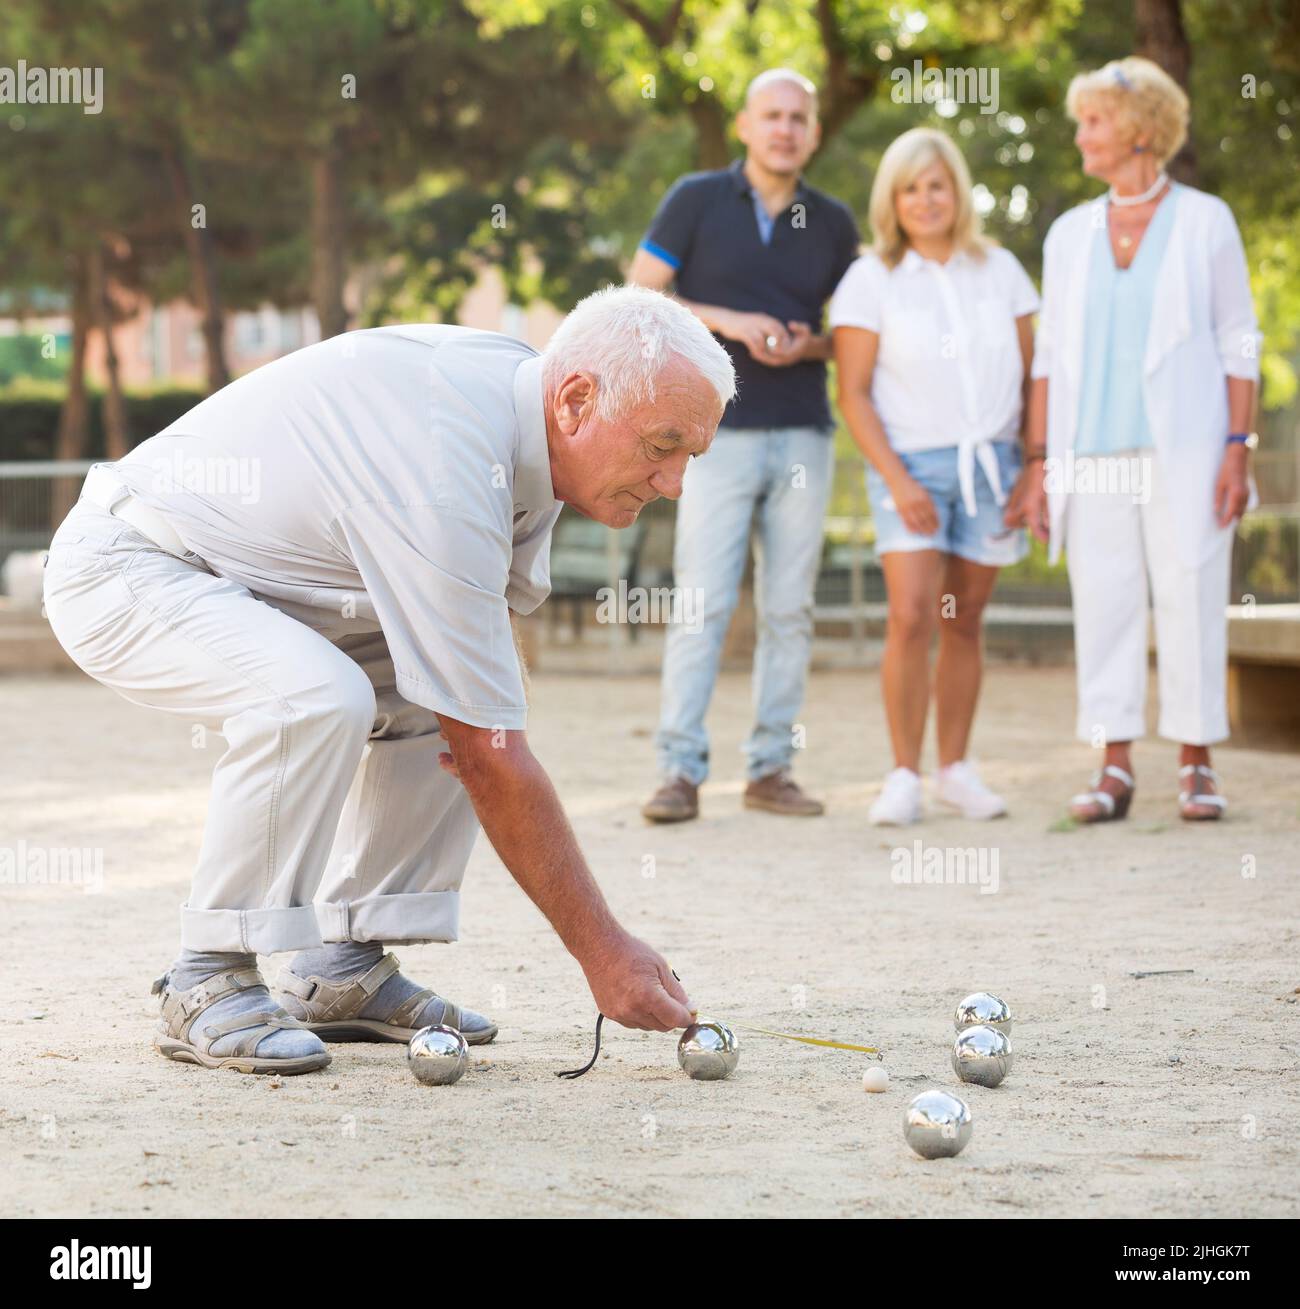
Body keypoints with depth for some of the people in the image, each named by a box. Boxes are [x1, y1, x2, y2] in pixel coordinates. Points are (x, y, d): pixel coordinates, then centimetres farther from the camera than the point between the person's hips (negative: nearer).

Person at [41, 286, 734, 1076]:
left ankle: (345, 970, 5)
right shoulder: (443, 472, -33)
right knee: (317, 697, -33)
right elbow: (491, 760, -30)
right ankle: (210, 983, -19)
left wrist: (493, 674, -10)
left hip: (244, 578, 10)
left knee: (447, 698, 2)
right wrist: (604, 953, -24)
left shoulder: (518, 385, -4)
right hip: (125, 570, -10)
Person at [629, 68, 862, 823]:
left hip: (803, 439, 3)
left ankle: (772, 768, 10)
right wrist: (728, 321, -13)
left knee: (790, 610, 4)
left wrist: (809, 345, -6)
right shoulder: (698, 200, 2)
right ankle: (681, 771, -6)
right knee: (703, 604, -8)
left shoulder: (833, 223, 10)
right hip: (720, 436, -3)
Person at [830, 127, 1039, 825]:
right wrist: (897, 480, -13)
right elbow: (853, 394, -4)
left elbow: (1034, 372, 11)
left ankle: (956, 769, 16)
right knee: (911, 617, -15)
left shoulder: (999, 270, 8)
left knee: (964, 623, 7)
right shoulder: (871, 280, -2)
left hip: (990, 464, 3)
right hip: (911, 461, -3)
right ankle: (904, 777, -9)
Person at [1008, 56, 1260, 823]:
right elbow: (1052, 355, 11)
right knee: (1104, 602, 0)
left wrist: (1238, 448, -8)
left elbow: (1239, 343, 1)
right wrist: (1039, 464, 6)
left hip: (1183, 446, -3)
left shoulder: (1206, 222, 2)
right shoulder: (1071, 235, 11)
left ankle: (1197, 764, 6)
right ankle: (1116, 768, 4)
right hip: (1094, 454, 3)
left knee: (1192, 598, -3)